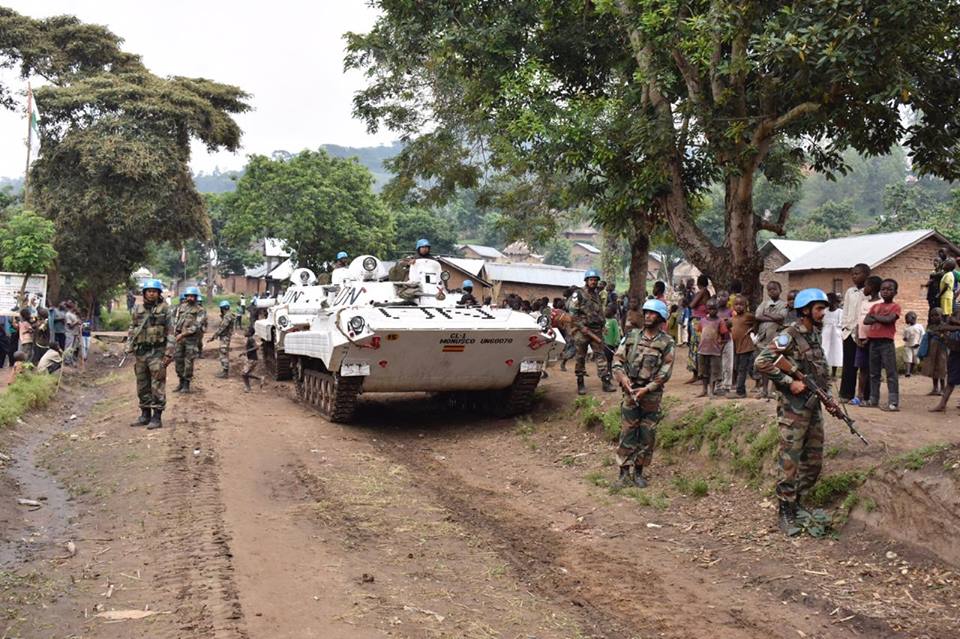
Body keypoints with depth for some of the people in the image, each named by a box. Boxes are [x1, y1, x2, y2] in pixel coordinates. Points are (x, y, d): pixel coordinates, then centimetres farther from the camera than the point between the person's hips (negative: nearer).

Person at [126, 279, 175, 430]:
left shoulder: (165, 309, -2)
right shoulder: (137, 309, 10)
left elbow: (170, 333, -5)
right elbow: (132, 329, 15)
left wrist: (168, 354, -11)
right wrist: (129, 349, 7)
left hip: (157, 352, -5)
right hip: (140, 352, 5)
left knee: (157, 386, -4)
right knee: (142, 386, 11)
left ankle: (157, 417, 1)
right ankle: (145, 415, 21)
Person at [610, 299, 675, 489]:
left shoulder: (666, 342, -2)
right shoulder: (632, 336, 6)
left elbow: (665, 372, -7)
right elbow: (617, 359, 6)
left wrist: (646, 389, -15)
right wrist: (622, 377, -12)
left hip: (652, 395, -1)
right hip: (630, 392, 1)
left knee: (647, 435, 6)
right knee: (627, 433, 1)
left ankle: (638, 472, 19)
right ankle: (624, 473, 6)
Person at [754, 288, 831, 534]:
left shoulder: (815, 335, 13)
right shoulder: (789, 336, -13)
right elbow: (761, 362, -23)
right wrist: (789, 382, -20)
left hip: (814, 407, 8)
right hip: (793, 409, -8)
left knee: (813, 462, 13)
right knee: (789, 462, -3)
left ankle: (799, 503, 28)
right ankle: (786, 513, 6)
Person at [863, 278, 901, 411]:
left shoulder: (895, 306, 0)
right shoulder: (875, 306, 16)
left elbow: (889, 319, -17)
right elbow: (866, 321, 3)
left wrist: (875, 316, -3)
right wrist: (881, 318, -10)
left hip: (887, 342, -6)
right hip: (873, 342, 6)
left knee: (891, 373, -7)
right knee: (874, 373, 11)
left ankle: (893, 402, -8)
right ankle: (873, 400, 18)